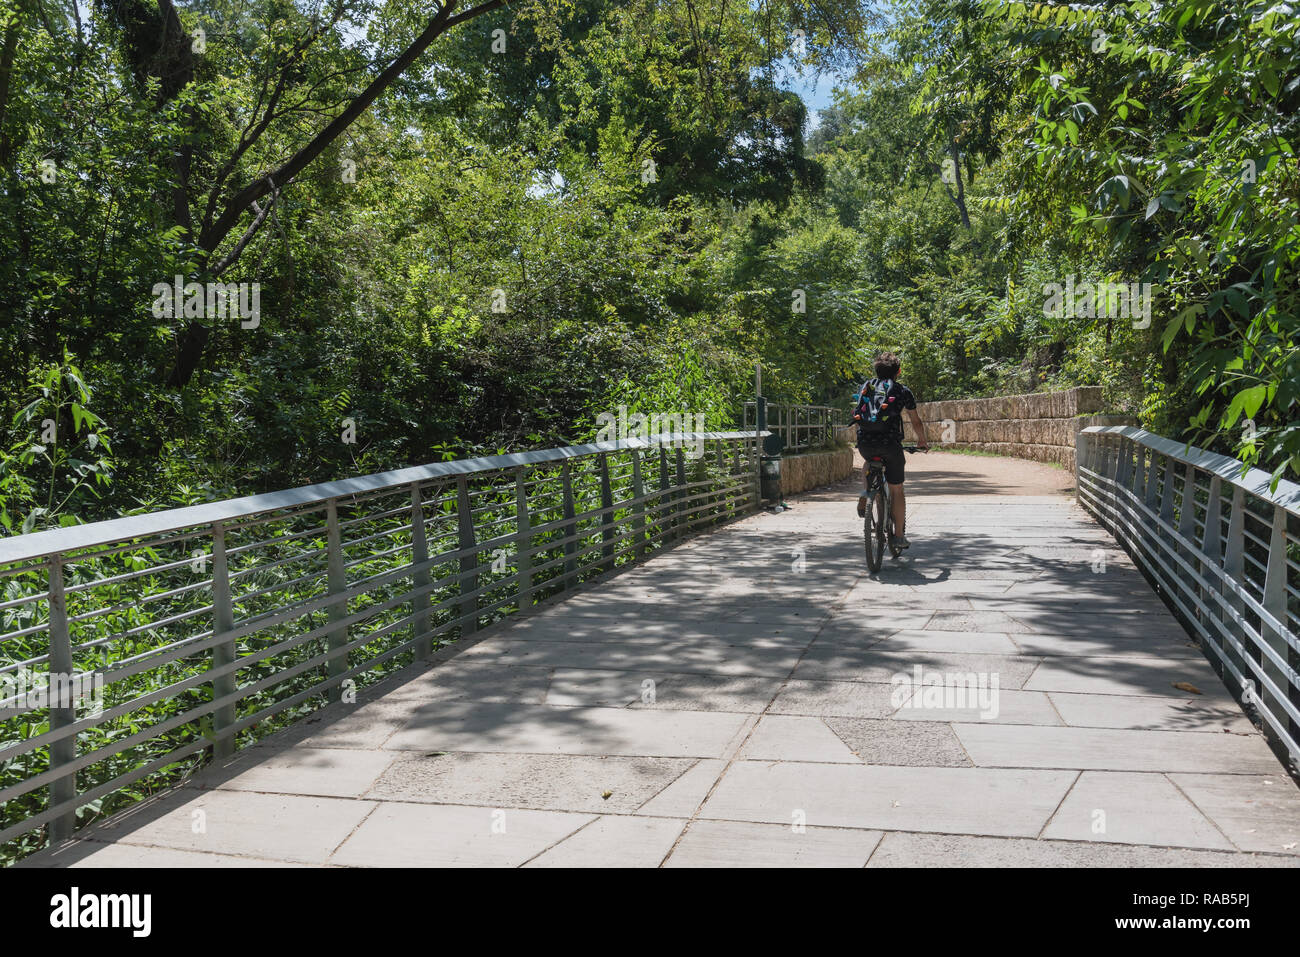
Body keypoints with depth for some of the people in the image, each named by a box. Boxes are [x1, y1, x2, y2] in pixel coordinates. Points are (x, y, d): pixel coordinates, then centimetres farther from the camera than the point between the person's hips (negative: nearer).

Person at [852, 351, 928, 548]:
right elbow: (916, 422, 20)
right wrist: (922, 440, 38)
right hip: (890, 443, -2)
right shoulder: (902, 391, 10)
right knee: (897, 491, 11)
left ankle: (864, 496, 16)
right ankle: (899, 535, 13)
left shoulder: (865, 387, 17)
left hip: (864, 443, 3)